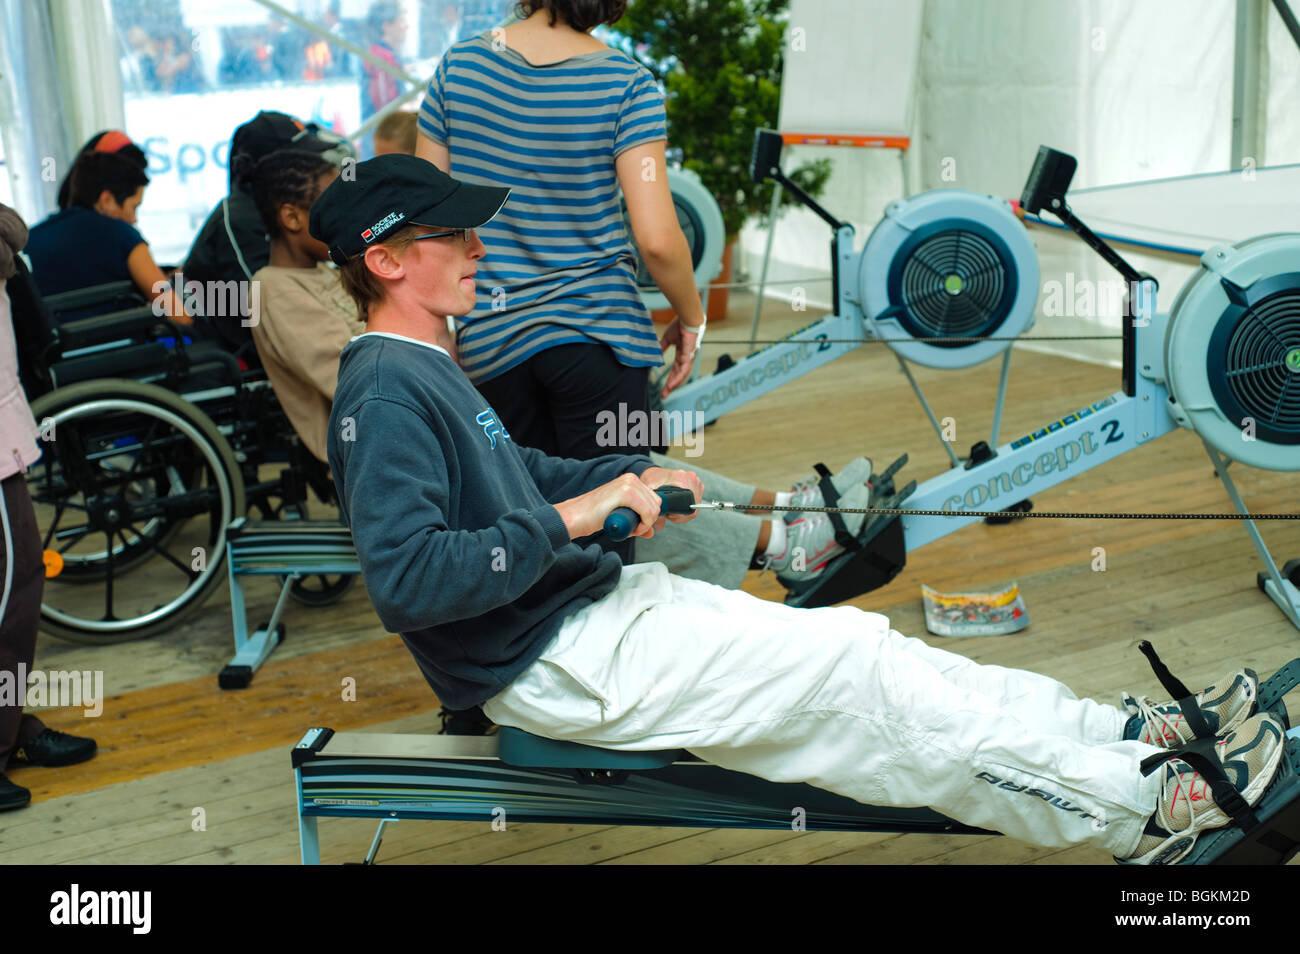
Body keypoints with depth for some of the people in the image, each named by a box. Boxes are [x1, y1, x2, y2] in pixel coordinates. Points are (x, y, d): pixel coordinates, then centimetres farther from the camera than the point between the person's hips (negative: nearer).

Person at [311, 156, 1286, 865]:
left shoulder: (428, 368, 14)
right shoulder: (386, 390, -19)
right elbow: (407, 577, -28)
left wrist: (626, 476, 12)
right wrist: (574, 517, -25)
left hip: (603, 601, 10)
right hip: (552, 665, -10)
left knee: (863, 650, 2)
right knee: (852, 671, -13)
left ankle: (1130, 733, 7)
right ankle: (1139, 809, -2)